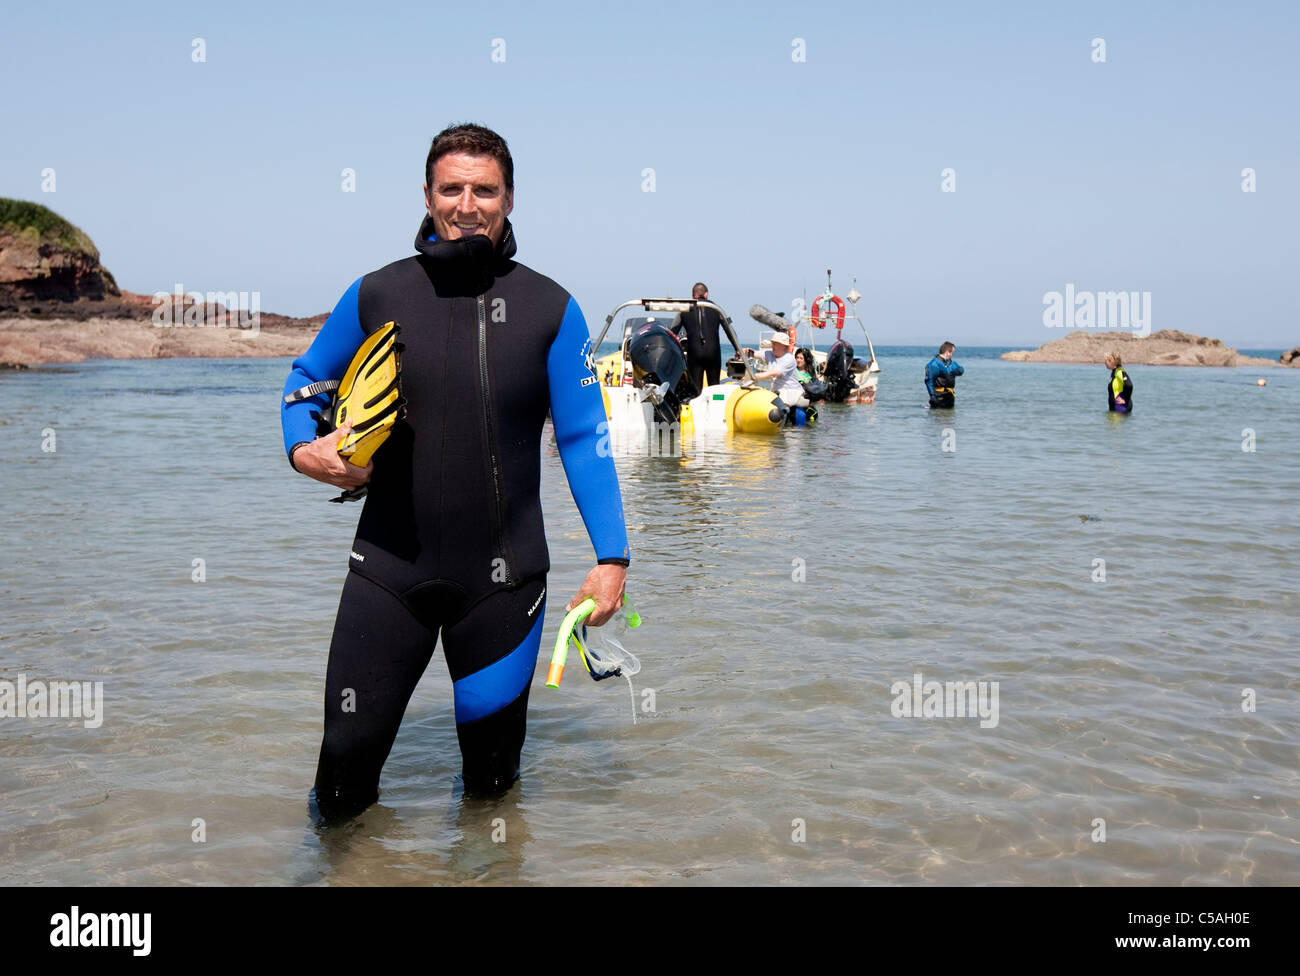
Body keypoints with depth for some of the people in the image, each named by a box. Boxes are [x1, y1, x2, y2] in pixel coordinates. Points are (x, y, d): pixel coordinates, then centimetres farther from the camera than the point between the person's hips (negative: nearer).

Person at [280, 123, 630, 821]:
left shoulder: (550, 309, 0)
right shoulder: (376, 295, 2)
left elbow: (583, 439, 0)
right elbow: (306, 378, 16)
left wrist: (611, 556, -6)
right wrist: (303, 449, -6)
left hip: (503, 577, 0)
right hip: (388, 567, 1)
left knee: (492, 778, 13)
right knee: (346, 759, 4)